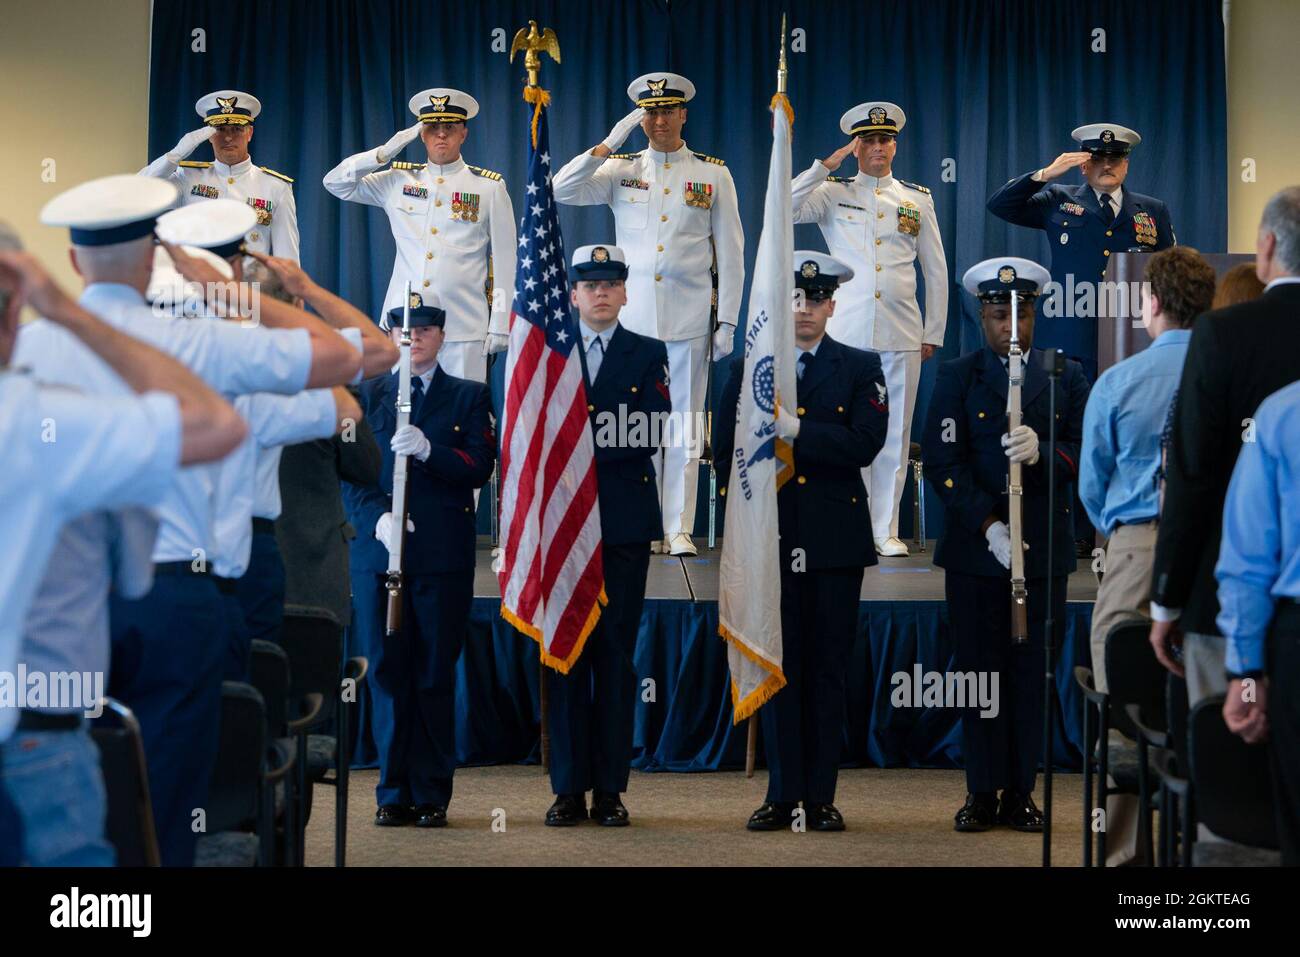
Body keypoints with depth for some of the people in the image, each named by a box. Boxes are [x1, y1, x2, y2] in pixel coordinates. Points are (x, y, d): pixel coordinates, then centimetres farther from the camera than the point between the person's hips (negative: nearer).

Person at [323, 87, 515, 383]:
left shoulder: (489, 188, 6)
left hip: (464, 327, -2)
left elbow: (504, 261, 5)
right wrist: (383, 154, 1)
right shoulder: (398, 180, 12)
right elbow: (335, 182, 14)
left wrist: (500, 325, -1)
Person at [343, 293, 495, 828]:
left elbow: (479, 467, -1)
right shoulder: (366, 396, 14)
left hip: (444, 556, -1)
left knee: (435, 676, 0)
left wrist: (428, 450, -18)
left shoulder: (468, 397, 11)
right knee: (387, 672, 0)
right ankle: (394, 793, 7)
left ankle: (431, 796, 5)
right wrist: (377, 518, -11)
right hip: (378, 551, 1)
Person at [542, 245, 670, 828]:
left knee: (615, 652, 1)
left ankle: (610, 789, 4)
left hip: (625, 521, 0)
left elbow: (652, 432, -5)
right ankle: (569, 789, 3)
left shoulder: (649, 355, 9)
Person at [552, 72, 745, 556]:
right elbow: (561, 190, -5)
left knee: (684, 426, 1)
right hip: (633, 317, 1)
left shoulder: (713, 174, 6)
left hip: (690, 319, -1)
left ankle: (679, 530, 5)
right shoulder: (621, 170, 8)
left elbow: (730, 253, 6)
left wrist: (728, 322, 1)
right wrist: (609, 144, -10)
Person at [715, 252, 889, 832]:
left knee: (828, 669, 2)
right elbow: (727, 454, 11)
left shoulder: (861, 369, 7)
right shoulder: (748, 370, 11)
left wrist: (796, 431, -16)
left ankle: (821, 798, 6)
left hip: (836, 541, -1)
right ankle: (782, 795, 6)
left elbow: (864, 443, -9)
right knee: (778, 667, 1)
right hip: (771, 538, 1)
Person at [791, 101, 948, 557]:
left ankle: (886, 531, 9)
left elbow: (936, 270, 14)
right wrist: (827, 165, -9)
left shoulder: (918, 199, 11)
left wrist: (934, 332, 9)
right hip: (847, 331, -2)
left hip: (902, 334, 2)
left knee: (895, 434, 3)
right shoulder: (834, 193, 7)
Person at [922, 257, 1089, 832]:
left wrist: (1042, 454, -20)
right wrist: (988, 526, -14)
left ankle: (1020, 792, 10)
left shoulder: (1067, 378, 10)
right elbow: (942, 463, -3)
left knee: (1031, 672, 2)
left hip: (1044, 549, 1)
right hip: (974, 549, -1)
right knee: (979, 669, 1)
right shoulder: (957, 378, 6)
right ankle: (982, 793, 9)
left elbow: (1086, 456, 1)